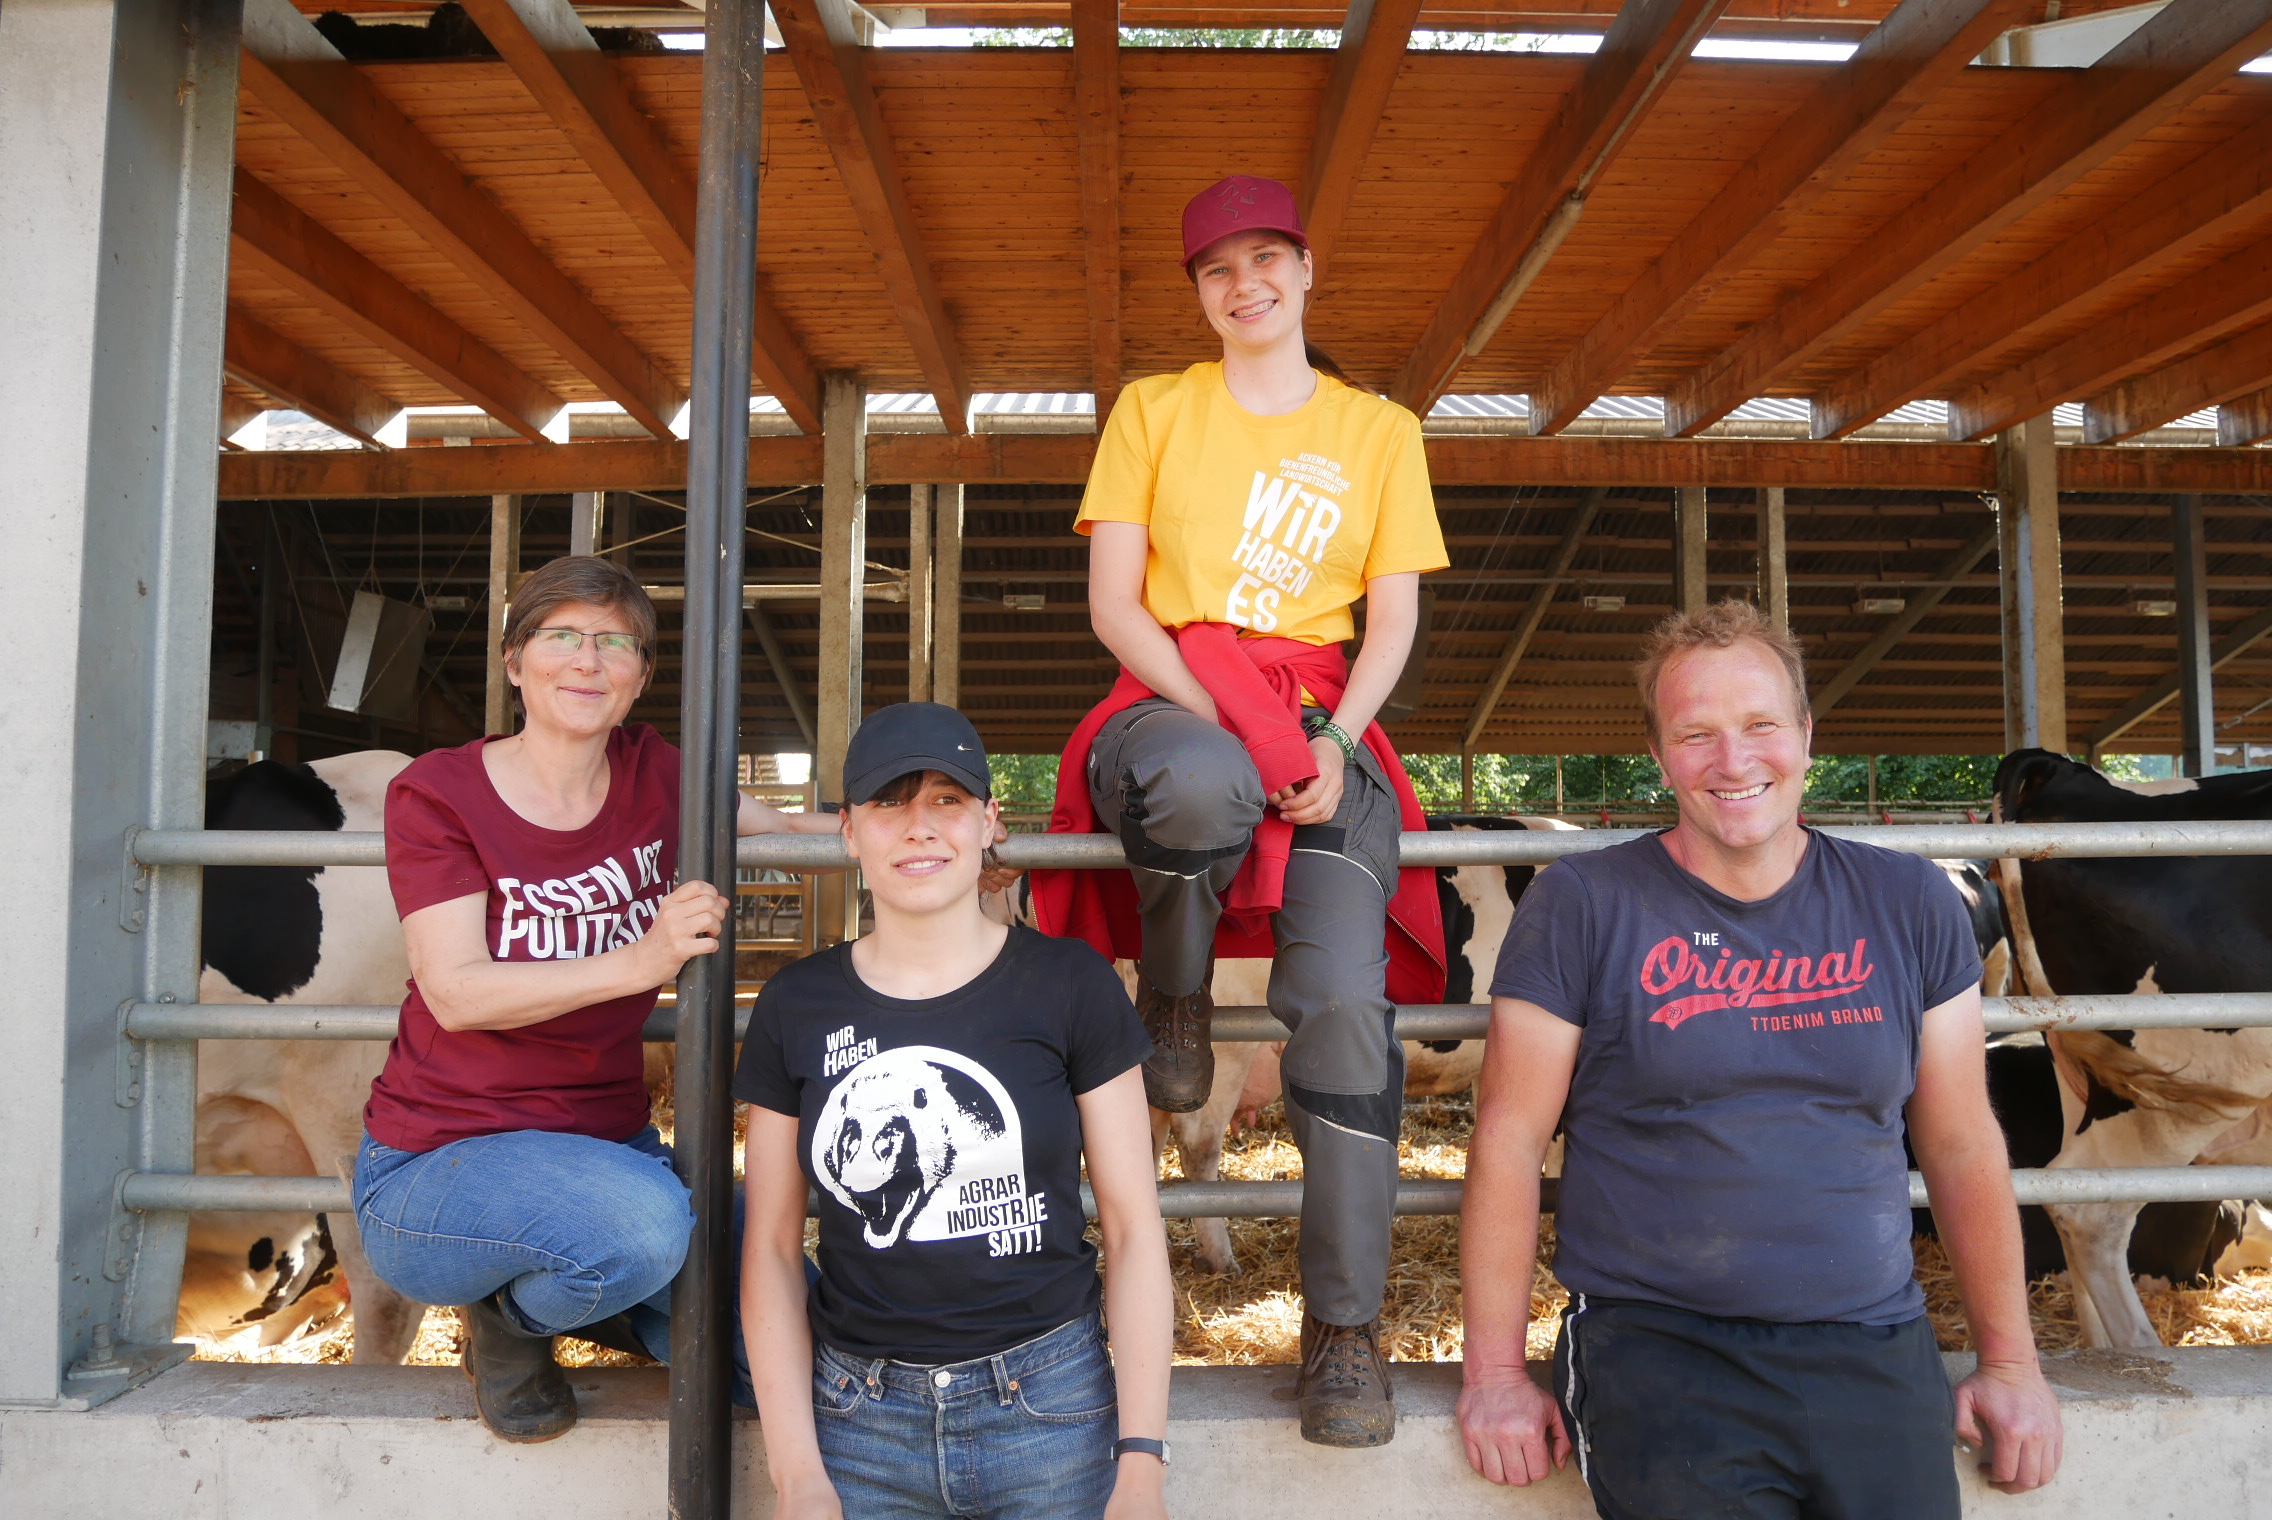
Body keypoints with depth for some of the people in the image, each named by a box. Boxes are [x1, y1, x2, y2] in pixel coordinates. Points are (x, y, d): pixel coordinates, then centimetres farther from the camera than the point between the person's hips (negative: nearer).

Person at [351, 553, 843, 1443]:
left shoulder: (653, 774, 2)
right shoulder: (436, 793, -9)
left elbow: (783, 828, 11)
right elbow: (457, 993, -18)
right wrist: (638, 960, -33)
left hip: (607, 1146, 4)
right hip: (438, 1161, -4)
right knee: (643, 1221, -37)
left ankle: (599, 1304, 18)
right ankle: (508, 1318, -1)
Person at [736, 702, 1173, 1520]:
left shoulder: (1070, 985, -6)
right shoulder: (797, 1007, -1)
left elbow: (1133, 1230, -4)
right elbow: (772, 1248, 3)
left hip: (1051, 1411, -1)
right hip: (858, 1421, 2)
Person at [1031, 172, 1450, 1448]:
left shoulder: (1382, 430, 16)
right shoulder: (1153, 409, 13)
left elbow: (1395, 619, 9)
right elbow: (1113, 600, 3)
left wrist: (1335, 739, -11)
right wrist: (1219, 717, -13)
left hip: (1323, 721, 1)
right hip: (1169, 703, -1)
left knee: (1345, 996, -21)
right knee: (1204, 782, -41)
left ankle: (1347, 1328, -9)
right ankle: (1174, 1001, -9)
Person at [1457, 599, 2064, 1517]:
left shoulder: (1912, 908, 7)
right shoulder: (1579, 908, -4)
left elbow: (1961, 1142, 13)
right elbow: (1509, 1140, -4)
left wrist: (2011, 1363, 11)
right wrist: (1496, 1373, -5)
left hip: (1877, 1349, 4)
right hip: (1653, 1345, -3)